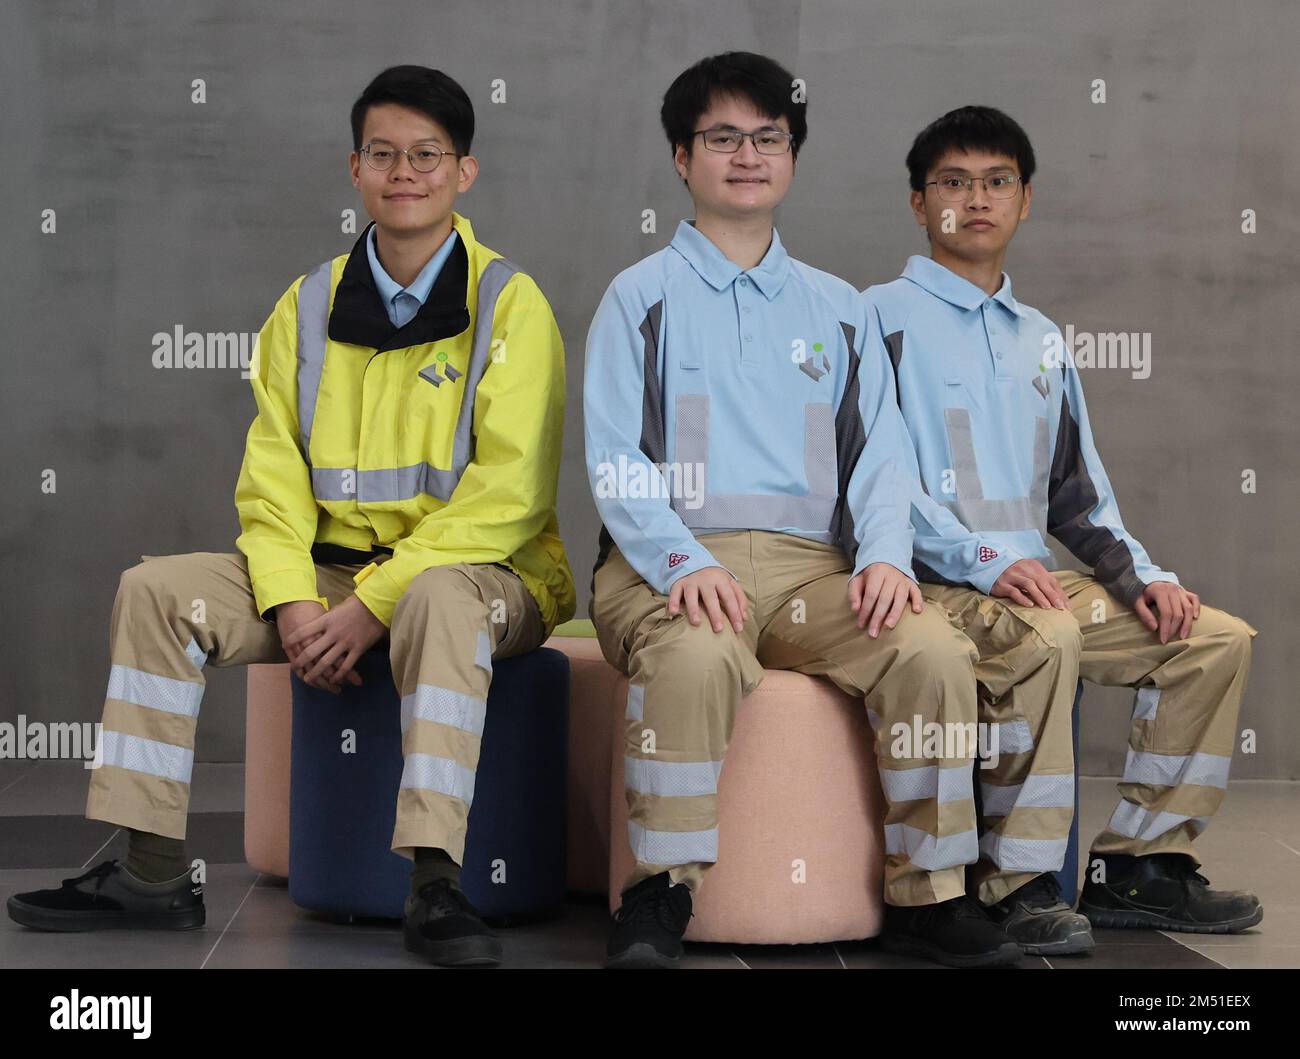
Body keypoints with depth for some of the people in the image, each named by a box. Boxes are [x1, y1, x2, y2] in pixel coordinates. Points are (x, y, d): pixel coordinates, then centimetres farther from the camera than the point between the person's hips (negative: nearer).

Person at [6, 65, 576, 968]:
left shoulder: (508, 302, -5)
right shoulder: (308, 308, 10)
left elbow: (507, 494, -14)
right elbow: (273, 480, 6)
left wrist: (375, 605, -21)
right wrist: (293, 604, -14)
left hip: (482, 571, -5)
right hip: (332, 570, 5)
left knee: (438, 601, -39)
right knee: (159, 590, -12)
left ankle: (434, 883, -38)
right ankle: (152, 870, -9)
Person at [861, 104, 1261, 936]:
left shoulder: (1042, 341, 24)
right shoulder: (885, 318, 2)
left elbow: (1078, 493, 24)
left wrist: (1139, 575, 5)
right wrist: (987, 562, -20)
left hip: (1034, 580, 7)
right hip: (933, 585, -7)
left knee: (1217, 638, -6)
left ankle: (1141, 866, -5)